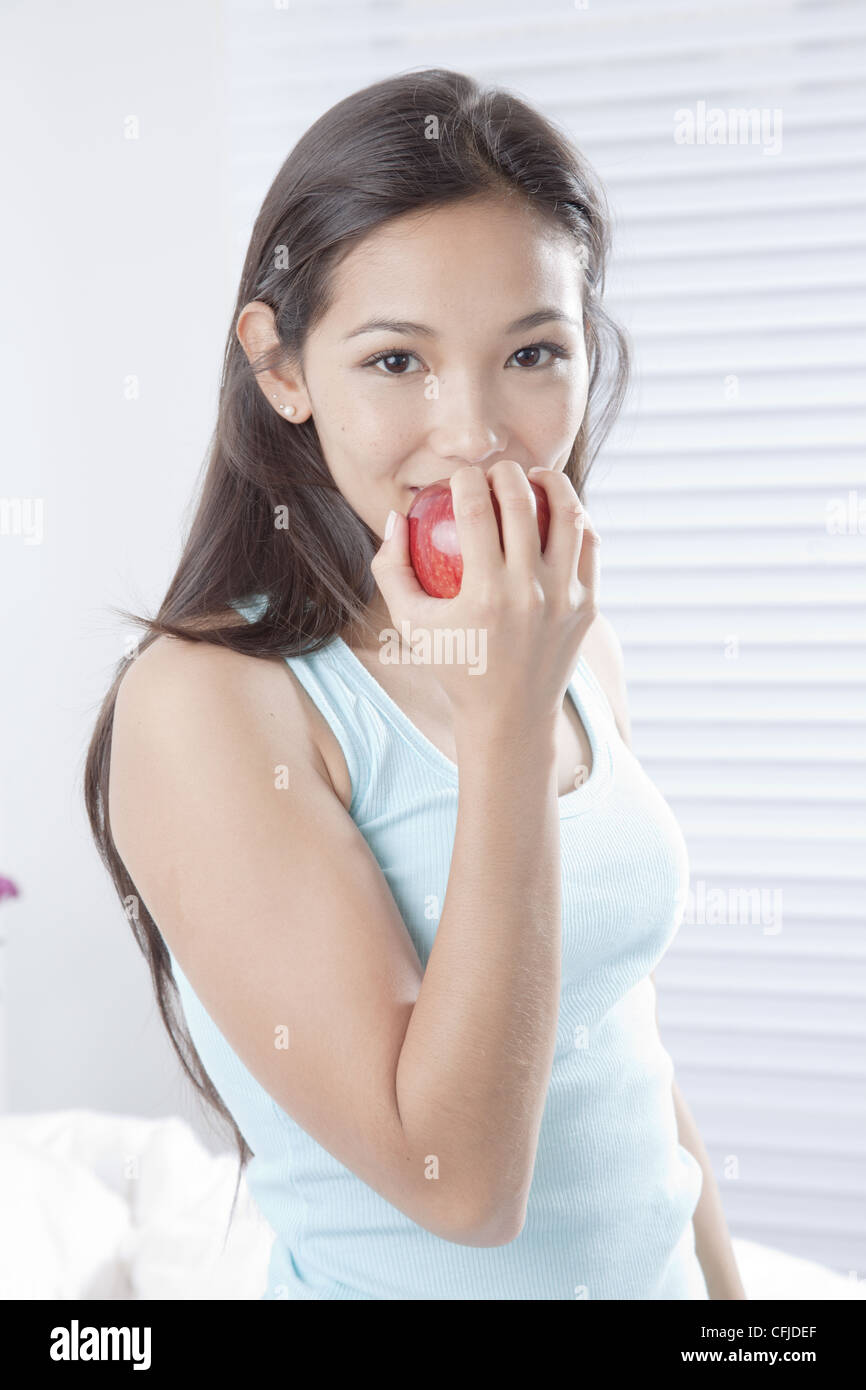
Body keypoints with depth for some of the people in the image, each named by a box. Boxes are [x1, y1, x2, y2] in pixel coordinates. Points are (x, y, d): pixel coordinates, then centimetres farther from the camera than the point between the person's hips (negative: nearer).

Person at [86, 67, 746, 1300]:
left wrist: (725, 1287, 10)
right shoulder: (204, 698, -22)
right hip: (398, 1278, -6)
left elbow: (631, 1054, 7)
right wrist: (507, 722, -28)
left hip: (650, 1267, 6)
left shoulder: (582, 655, -3)